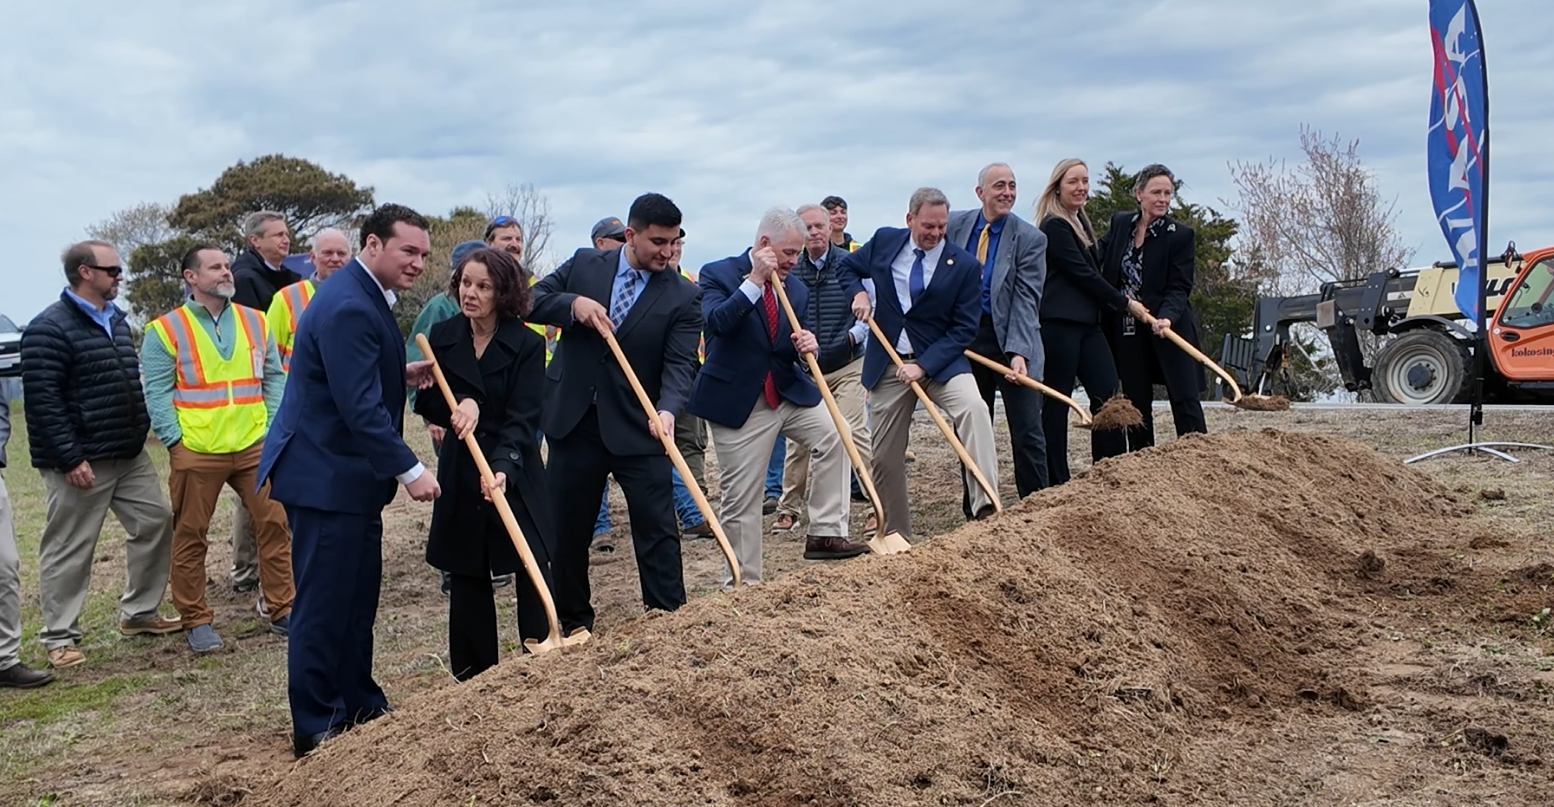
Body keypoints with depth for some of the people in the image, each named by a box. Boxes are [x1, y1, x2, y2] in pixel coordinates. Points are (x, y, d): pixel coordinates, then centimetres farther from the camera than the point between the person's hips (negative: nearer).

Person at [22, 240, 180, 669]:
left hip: (130, 456, 8)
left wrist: (142, 428, 16)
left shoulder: (116, 320, 13)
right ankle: (59, 637, 12)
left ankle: (139, 612, 24)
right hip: (80, 461, -8)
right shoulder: (49, 328, -14)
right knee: (69, 549, 0)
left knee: (156, 522, 10)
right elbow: (42, 400, -19)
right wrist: (69, 458, -21)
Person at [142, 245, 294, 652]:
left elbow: (274, 378, 12)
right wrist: (175, 440, -11)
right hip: (195, 451, -3)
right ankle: (196, 620, 18)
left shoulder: (255, 322, 10)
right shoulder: (165, 329, -2)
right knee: (190, 536, 5)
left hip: (254, 446, 3)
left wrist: (273, 427, 3)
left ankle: (281, 610, 15)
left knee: (274, 523, 3)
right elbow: (158, 392, -5)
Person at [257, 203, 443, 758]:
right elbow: (360, 407, -27)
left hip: (349, 475, 11)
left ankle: (358, 706, 28)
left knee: (357, 597, 17)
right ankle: (316, 729, 9)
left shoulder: (363, 296, 11)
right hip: (326, 476, -11)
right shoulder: (348, 308, -22)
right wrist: (409, 471, -24)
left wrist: (403, 374, 7)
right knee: (323, 604, -1)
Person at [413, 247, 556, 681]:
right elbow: (426, 402, 0)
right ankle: (474, 680, 20)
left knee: (534, 573, -1)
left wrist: (503, 467, -31)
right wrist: (457, 405, -22)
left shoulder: (527, 345, -9)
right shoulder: (442, 336, 1)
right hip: (459, 474, 3)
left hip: (515, 474, -3)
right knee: (466, 580, 9)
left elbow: (523, 418, -16)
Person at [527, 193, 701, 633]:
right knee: (567, 528, 12)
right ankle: (573, 622, 28)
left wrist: (666, 410, -33)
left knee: (657, 529, -1)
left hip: (637, 428, -2)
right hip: (572, 420, 3)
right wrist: (572, 304, -15)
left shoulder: (683, 297, -4)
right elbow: (532, 299, 5)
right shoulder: (584, 264, 3)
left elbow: (680, 364, -14)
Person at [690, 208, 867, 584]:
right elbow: (717, 321, -27)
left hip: (790, 393, 5)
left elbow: (799, 348, 12)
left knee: (835, 435, -15)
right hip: (738, 401, -5)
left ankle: (825, 534, -4)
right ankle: (744, 582, 12)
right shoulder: (718, 274, -8)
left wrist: (808, 345, -12)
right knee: (740, 500, 0)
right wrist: (755, 281, -26)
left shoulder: (796, 288, 8)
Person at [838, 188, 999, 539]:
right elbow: (847, 267, 18)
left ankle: (986, 508, -35)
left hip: (940, 361, -2)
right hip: (886, 363, 3)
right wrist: (858, 293, -4)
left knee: (974, 407, -32)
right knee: (885, 456, 6)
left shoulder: (965, 265, -9)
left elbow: (964, 329, -10)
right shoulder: (884, 241, -1)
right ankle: (895, 534, 22)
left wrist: (924, 365, -21)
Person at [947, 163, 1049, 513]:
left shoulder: (1030, 238, -7)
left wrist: (1018, 352, -23)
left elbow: (1026, 300, -13)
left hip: (1011, 341, -3)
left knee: (1027, 431, -3)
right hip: (965, 338, 3)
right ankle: (975, 509, 19)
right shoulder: (954, 225, 3)